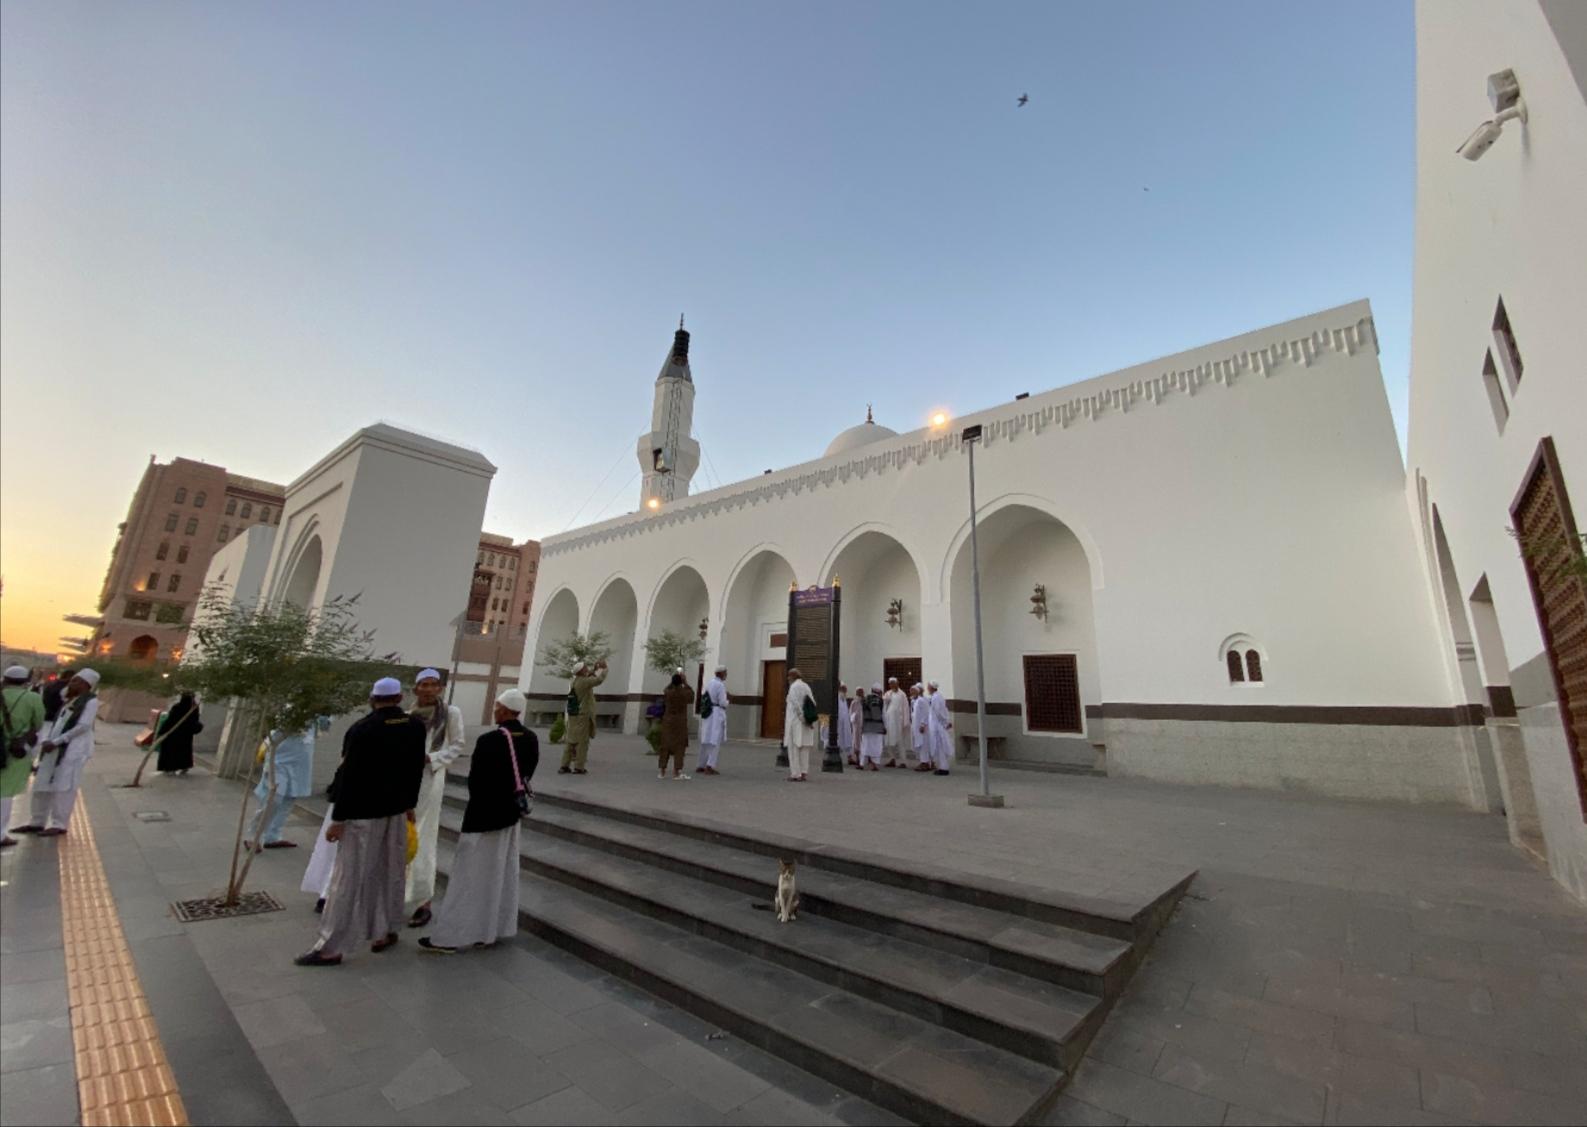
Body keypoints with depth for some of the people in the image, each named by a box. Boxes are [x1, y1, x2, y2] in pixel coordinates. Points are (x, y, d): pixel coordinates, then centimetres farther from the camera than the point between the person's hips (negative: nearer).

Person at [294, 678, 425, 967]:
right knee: (390, 873, 15)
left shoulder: (362, 729, -15)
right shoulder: (417, 727, -1)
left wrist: (338, 818, -8)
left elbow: (349, 777, -15)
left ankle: (330, 948, 11)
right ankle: (386, 931, 25)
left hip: (364, 812, -5)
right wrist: (410, 804, 16)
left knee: (348, 878, 3)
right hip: (397, 809, 5)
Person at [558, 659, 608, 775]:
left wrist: (595, 670, 21)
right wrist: (604, 668, -5)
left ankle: (564, 766, 14)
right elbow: (599, 680, -20)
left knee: (570, 741, 11)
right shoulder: (583, 681, -15)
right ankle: (579, 767, 0)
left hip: (573, 716, 9)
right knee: (582, 742, -3)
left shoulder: (576, 681, 12)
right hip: (582, 716, -9)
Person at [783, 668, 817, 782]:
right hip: (806, 723, 7)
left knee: (794, 748, -2)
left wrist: (802, 718, -16)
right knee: (804, 748, 9)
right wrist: (808, 718, 2)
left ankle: (796, 774, -2)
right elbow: (813, 703, 7)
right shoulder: (806, 686, 12)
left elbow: (796, 704, -19)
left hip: (795, 721, -7)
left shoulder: (794, 687, -9)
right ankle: (804, 773, 9)